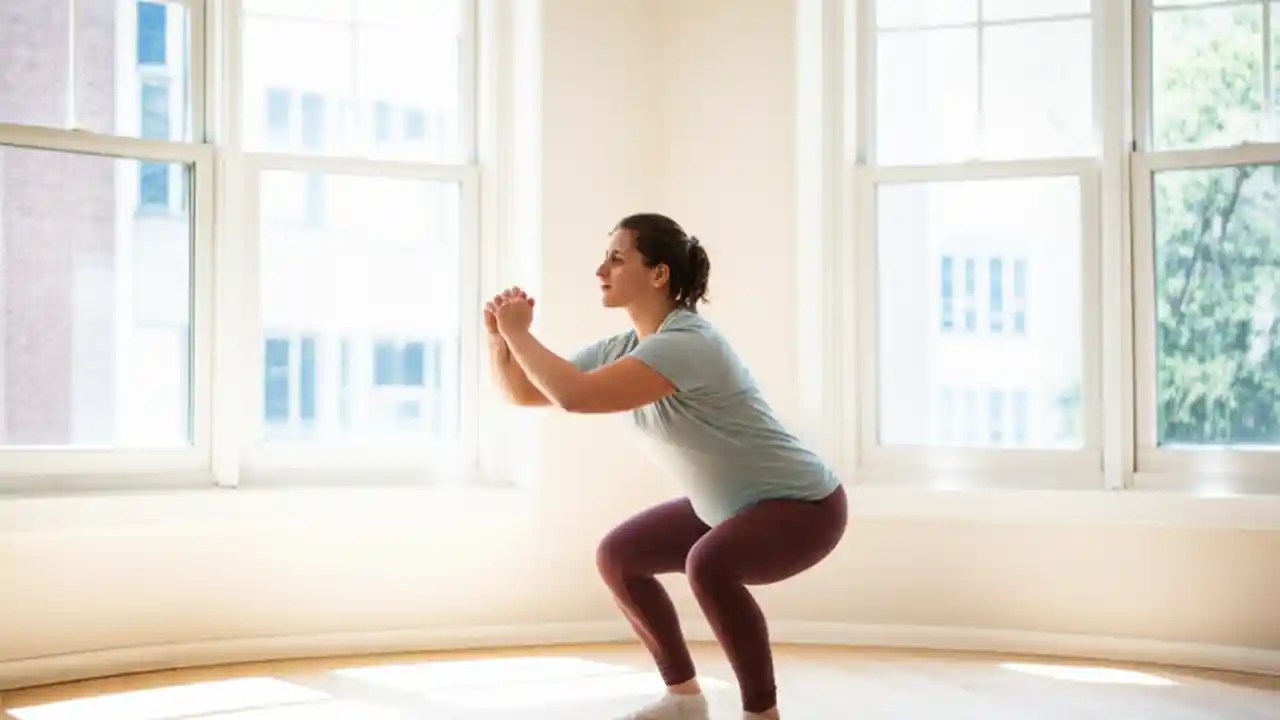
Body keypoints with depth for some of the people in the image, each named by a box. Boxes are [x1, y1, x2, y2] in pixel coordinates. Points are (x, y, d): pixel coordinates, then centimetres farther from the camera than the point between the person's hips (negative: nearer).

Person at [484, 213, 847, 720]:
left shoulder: (687, 343, -30)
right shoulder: (622, 349, -2)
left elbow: (574, 396, -39)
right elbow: (524, 392, 5)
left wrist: (518, 332, -26)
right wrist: (500, 337, -13)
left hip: (802, 504, -9)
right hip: (732, 506, 9)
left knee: (708, 564, -37)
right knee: (617, 556, 11)